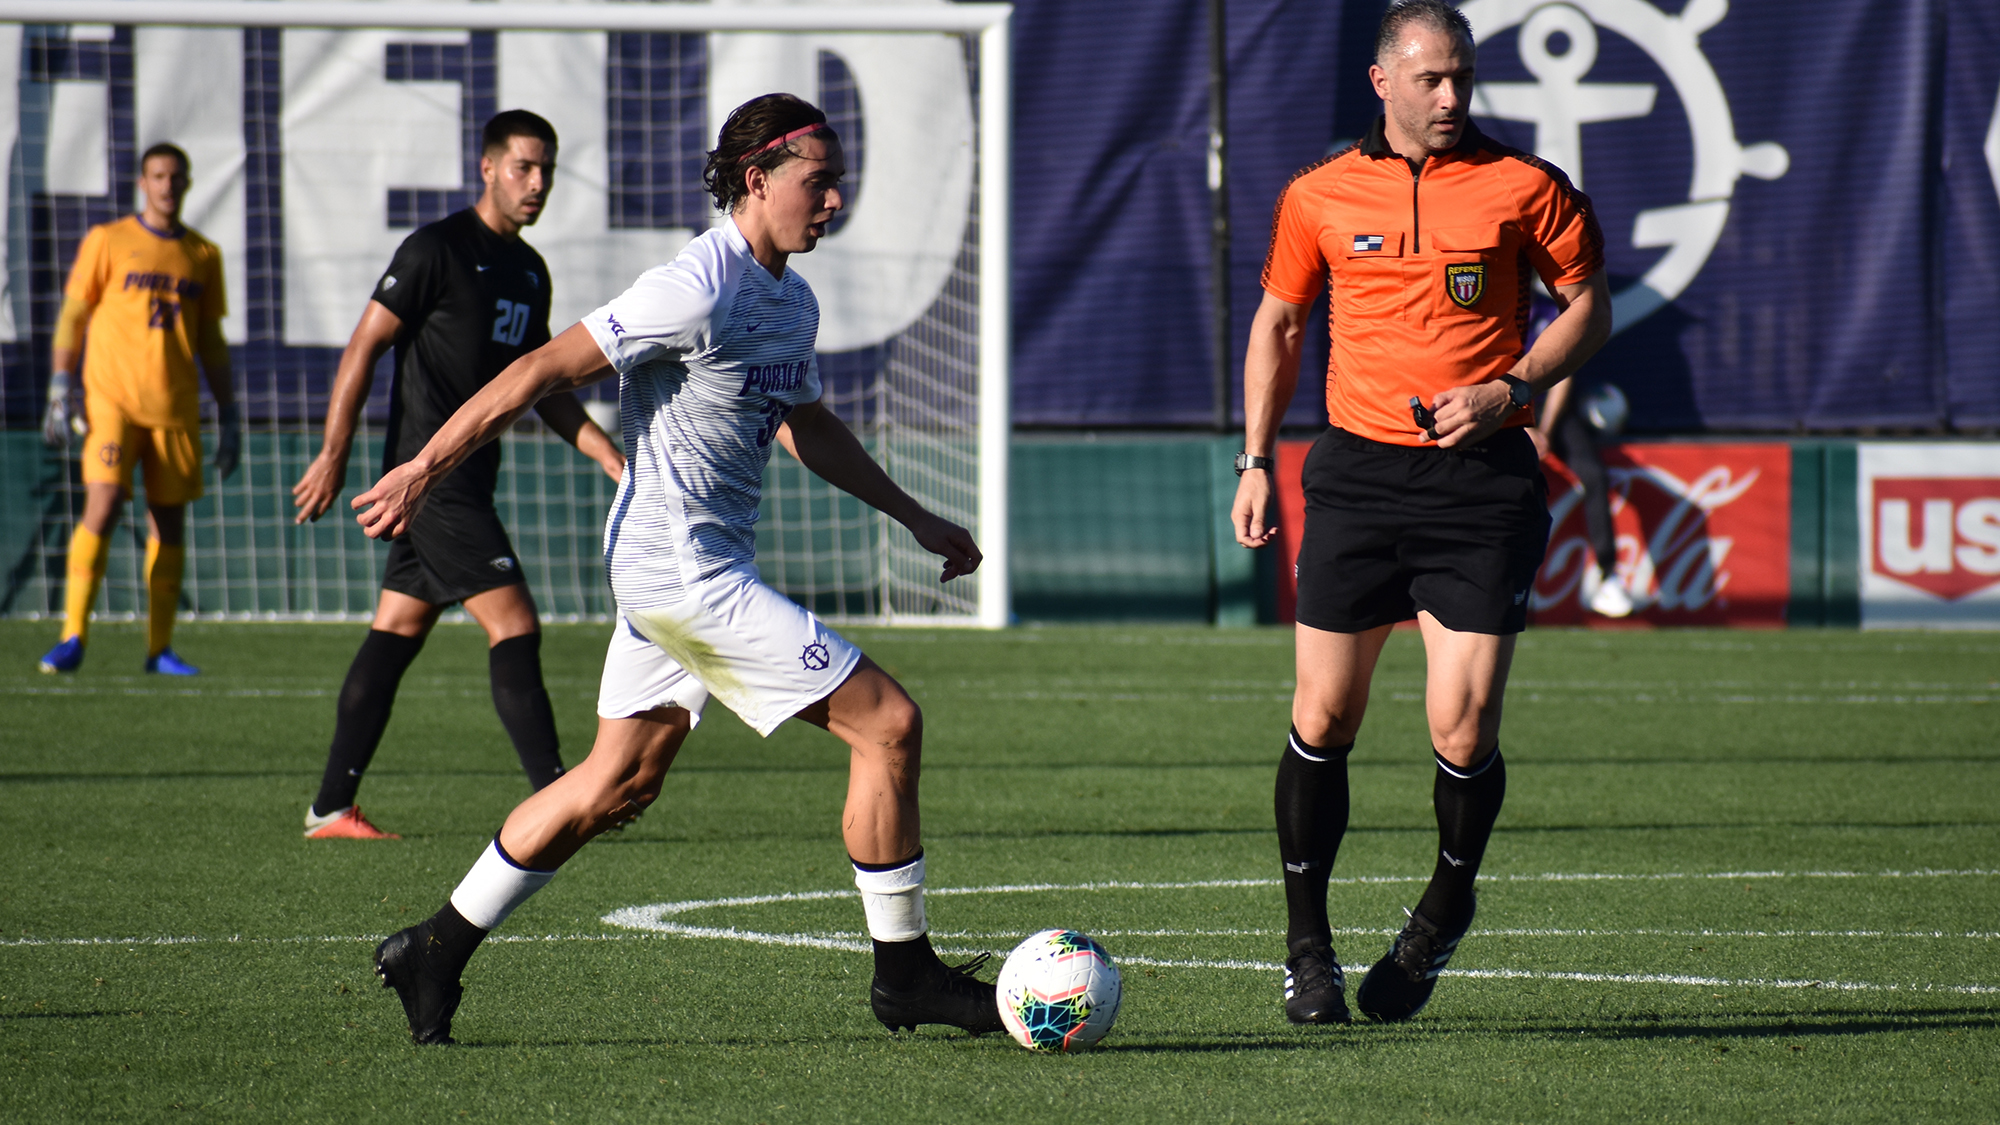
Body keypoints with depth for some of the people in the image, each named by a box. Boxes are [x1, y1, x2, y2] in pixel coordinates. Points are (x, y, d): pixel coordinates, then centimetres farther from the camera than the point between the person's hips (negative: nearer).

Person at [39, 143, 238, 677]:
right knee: (102, 507, -16)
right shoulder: (107, 241, 3)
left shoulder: (203, 254, 13)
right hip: (112, 397, -4)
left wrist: (229, 416, 14)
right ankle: (73, 638, -14)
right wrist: (60, 390, -7)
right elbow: (72, 315, 3)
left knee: (169, 521, 3)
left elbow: (210, 339, 18)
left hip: (176, 407, 4)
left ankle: (160, 648, 10)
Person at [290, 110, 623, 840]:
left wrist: (605, 452, 11)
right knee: (514, 624, -14)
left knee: (396, 635, 9)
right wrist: (333, 456, -13)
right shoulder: (437, 250, -11)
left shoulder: (529, 270, 15)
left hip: (468, 482, 9)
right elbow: (363, 348, -10)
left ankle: (331, 807, 12)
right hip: (431, 475, -9)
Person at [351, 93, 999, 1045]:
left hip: (686, 570, 10)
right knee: (888, 723, -10)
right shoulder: (699, 290, -18)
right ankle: (904, 973, -1)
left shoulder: (792, 303, 12)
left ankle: (437, 950, 22)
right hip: (681, 566, -10)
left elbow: (803, 424, 29)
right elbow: (545, 370, -16)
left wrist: (913, 517, 29)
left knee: (618, 784, 15)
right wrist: (424, 468, -15)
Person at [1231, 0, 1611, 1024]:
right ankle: (1307, 946, 16)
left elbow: (1587, 306, 6)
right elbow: (1277, 323, 17)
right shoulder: (1319, 197, 5)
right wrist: (1256, 458, 10)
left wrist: (1508, 390, -9)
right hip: (1358, 470, 2)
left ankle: (1443, 911, 21)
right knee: (1323, 719, 1)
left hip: (1483, 479, -2)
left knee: (1463, 731, -7)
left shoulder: (1521, 188, 0)